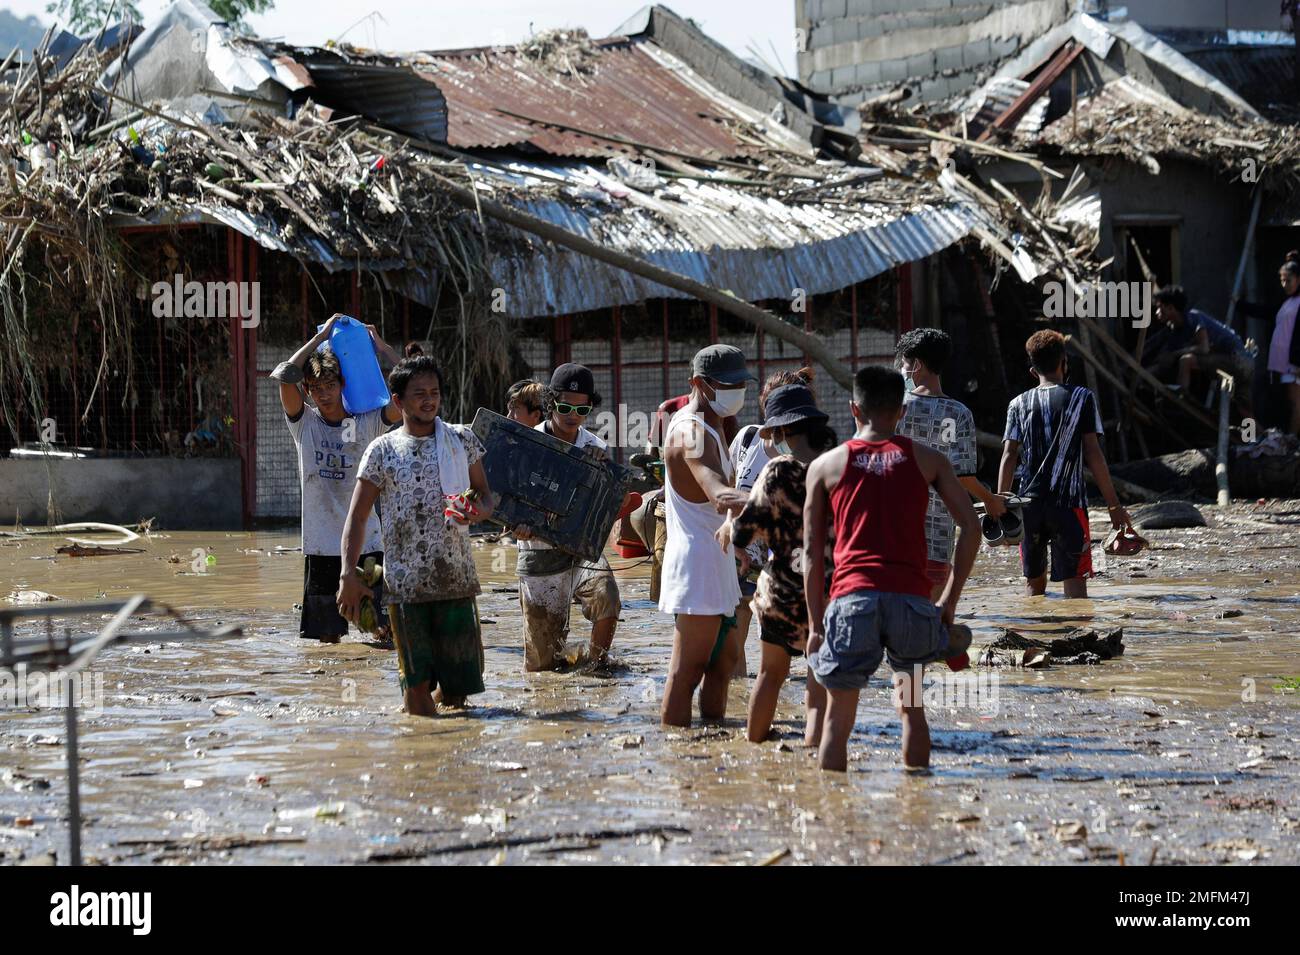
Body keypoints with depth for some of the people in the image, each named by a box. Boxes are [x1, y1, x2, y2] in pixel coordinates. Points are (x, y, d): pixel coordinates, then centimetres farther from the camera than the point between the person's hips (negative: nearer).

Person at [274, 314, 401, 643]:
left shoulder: (366, 424, 3)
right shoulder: (304, 424, 4)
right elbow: (286, 376, -9)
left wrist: (382, 347, 0)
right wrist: (322, 336, -4)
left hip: (366, 544, 0)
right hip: (321, 547, 0)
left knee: (385, 632, -2)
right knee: (328, 637, 5)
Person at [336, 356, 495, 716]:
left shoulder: (462, 439, 9)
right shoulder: (382, 450, 3)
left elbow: (486, 495, 14)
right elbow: (357, 516, 2)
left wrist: (478, 511, -12)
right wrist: (349, 574, -9)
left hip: (457, 578, 2)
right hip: (405, 584, -2)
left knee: (458, 687, 2)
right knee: (418, 680, -3)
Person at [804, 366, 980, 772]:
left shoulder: (826, 466, 11)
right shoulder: (927, 460, 13)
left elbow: (812, 552, 9)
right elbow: (970, 526, 6)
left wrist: (815, 622, 12)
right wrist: (950, 598, 10)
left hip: (852, 598, -1)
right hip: (911, 597, 1)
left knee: (838, 718, 6)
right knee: (911, 707, 18)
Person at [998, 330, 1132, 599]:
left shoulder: (1019, 404, 8)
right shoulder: (1082, 398, 1)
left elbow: (1009, 456, 1)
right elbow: (1094, 455, -3)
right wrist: (1114, 506, 0)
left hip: (1029, 504, 3)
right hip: (1068, 502, -3)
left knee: (1033, 581, 13)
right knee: (1074, 580, -5)